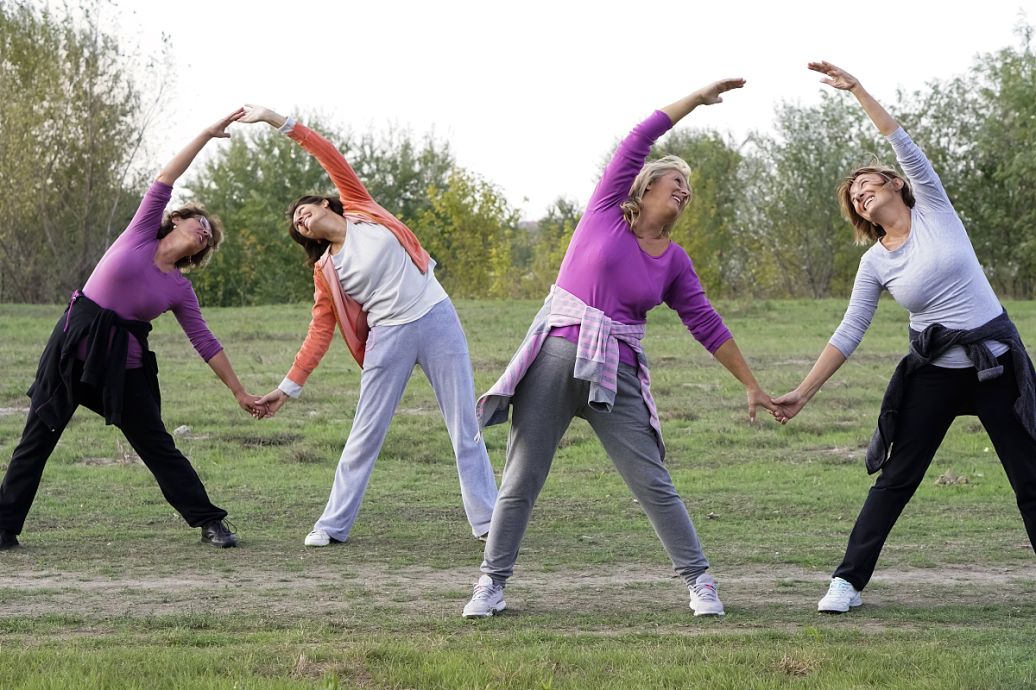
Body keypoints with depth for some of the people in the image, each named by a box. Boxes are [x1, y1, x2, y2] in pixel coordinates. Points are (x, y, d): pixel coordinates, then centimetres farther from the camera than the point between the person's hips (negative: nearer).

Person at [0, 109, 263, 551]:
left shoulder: (180, 290, 7)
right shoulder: (141, 233, 2)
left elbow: (205, 344, 11)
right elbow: (166, 179, -3)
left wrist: (240, 393, 9)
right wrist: (209, 133, -5)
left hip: (123, 364, 2)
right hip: (73, 346, -2)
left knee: (158, 447, 1)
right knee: (36, 440, 1)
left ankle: (209, 522, 10)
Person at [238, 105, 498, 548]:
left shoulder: (361, 210, 6)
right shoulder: (326, 271, 9)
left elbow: (330, 156, -1)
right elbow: (320, 332, 7)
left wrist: (280, 121, -6)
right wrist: (288, 387, 2)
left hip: (436, 319, -1)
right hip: (389, 337, 2)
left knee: (465, 425, 0)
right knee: (366, 433, 1)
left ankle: (487, 520, 2)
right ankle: (333, 525, 8)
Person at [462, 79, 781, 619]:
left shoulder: (675, 262, 11)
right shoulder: (605, 211, 4)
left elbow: (706, 326, 15)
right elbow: (639, 139, -2)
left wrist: (752, 387, 15)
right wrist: (699, 98, 0)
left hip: (615, 376, 2)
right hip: (555, 357, -2)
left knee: (652, 482, -3)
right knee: (522, 478, 1)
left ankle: (699, 581, 5)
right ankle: (492, 584, 10)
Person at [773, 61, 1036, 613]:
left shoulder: (933, 210, 0)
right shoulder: (874, 264, 4)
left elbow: (904, 148, -11)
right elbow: (848, 334, 3)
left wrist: (858, 90, -13)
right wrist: (802, 393, -3)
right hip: (933, 374, 1)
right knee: (895, 480, -1)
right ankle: (848, 581, 4)